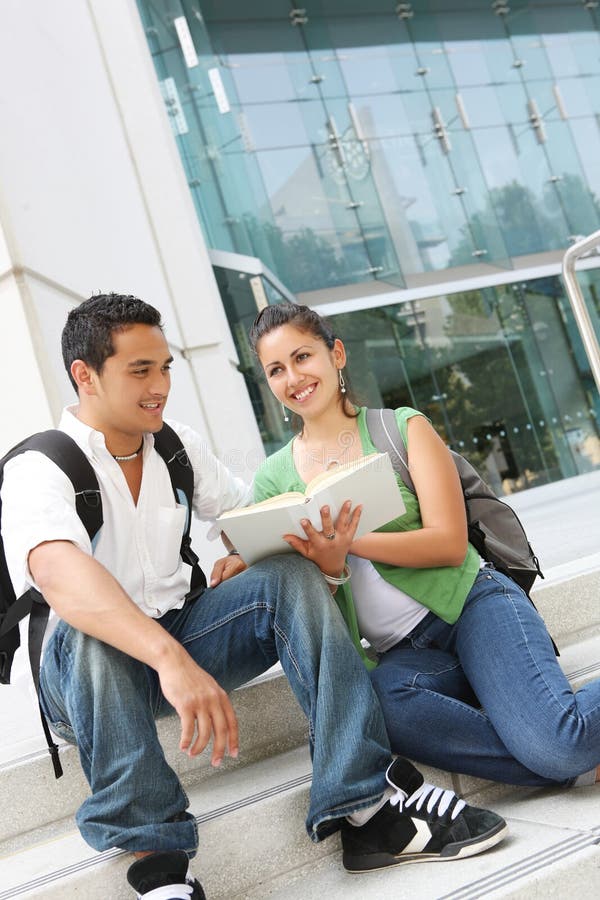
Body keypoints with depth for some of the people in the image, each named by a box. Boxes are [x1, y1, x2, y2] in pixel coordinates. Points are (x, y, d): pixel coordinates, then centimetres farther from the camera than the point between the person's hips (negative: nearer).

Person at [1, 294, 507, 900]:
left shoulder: (179, 446, 6)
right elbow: (60, 573, -37)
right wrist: (169, 658, -52)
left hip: (182, 638, 5)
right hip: (90, 672, -5)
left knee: (292, 574, -17)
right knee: (85, 631, -37)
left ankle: (366, 808, -26)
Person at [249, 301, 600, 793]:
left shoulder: (402, 427, 2)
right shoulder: (274, 477, 8)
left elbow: (451, 543, -7)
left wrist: (349, 542, -21)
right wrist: (329, 565, -18)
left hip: (472, 603, -2)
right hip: (404, 650, 3)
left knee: (559, 740, -30)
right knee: (376, 702, -35)